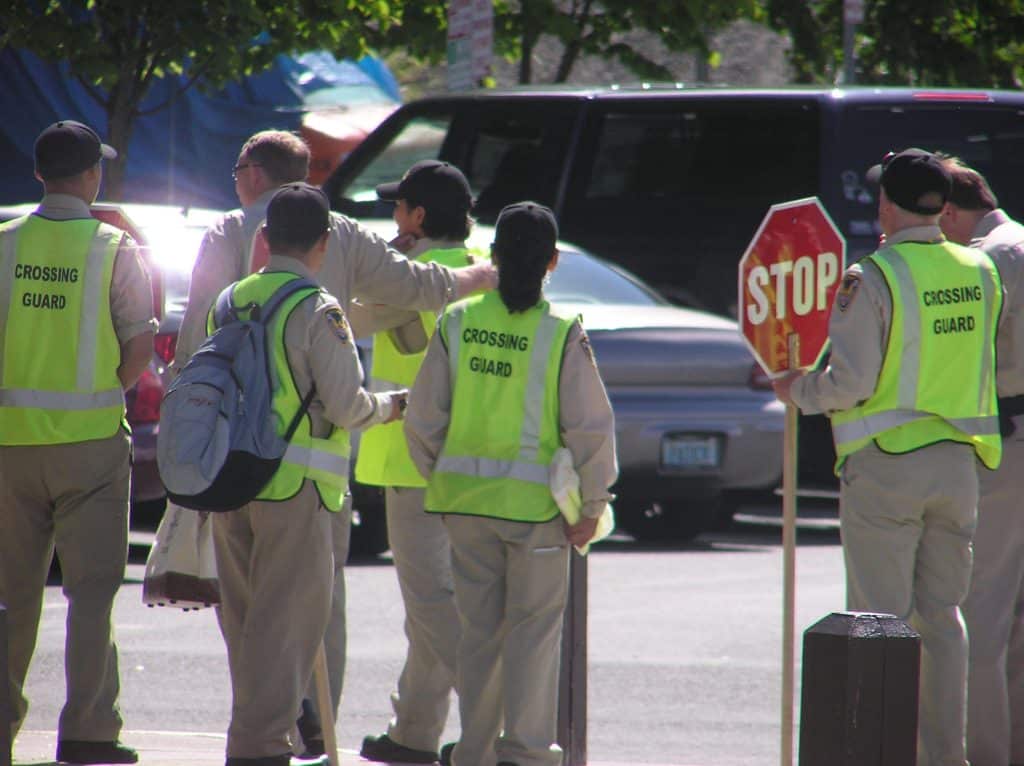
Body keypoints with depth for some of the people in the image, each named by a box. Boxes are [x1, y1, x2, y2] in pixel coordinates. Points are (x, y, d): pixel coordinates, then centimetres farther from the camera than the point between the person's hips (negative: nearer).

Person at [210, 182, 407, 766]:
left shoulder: (232, 302, 7)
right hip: (294, 484, -6)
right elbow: (346, 406, -13)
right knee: (287, 620, -2)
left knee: (245, 617, 14)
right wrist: (388, 406, 6)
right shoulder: (319, 312, -11)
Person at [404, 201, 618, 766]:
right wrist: (592, 505, -1)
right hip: (536, 502, -3)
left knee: (478, 627, 12)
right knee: (534, 625, 6)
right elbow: (591, 426, -10)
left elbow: (423, 417, 3)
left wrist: (438, 478, 17)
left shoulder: (457, 322, -1)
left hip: (464, 497, 3)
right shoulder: (562, 335, -10)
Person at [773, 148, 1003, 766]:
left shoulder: (874, 279, -13)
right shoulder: (980, 274, 5)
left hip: (885, 463, -5)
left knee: (882, 616, -1)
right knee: (942, 614, 12)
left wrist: (797, 390, 3)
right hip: (958, 460, 5)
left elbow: (851, 383, -14)